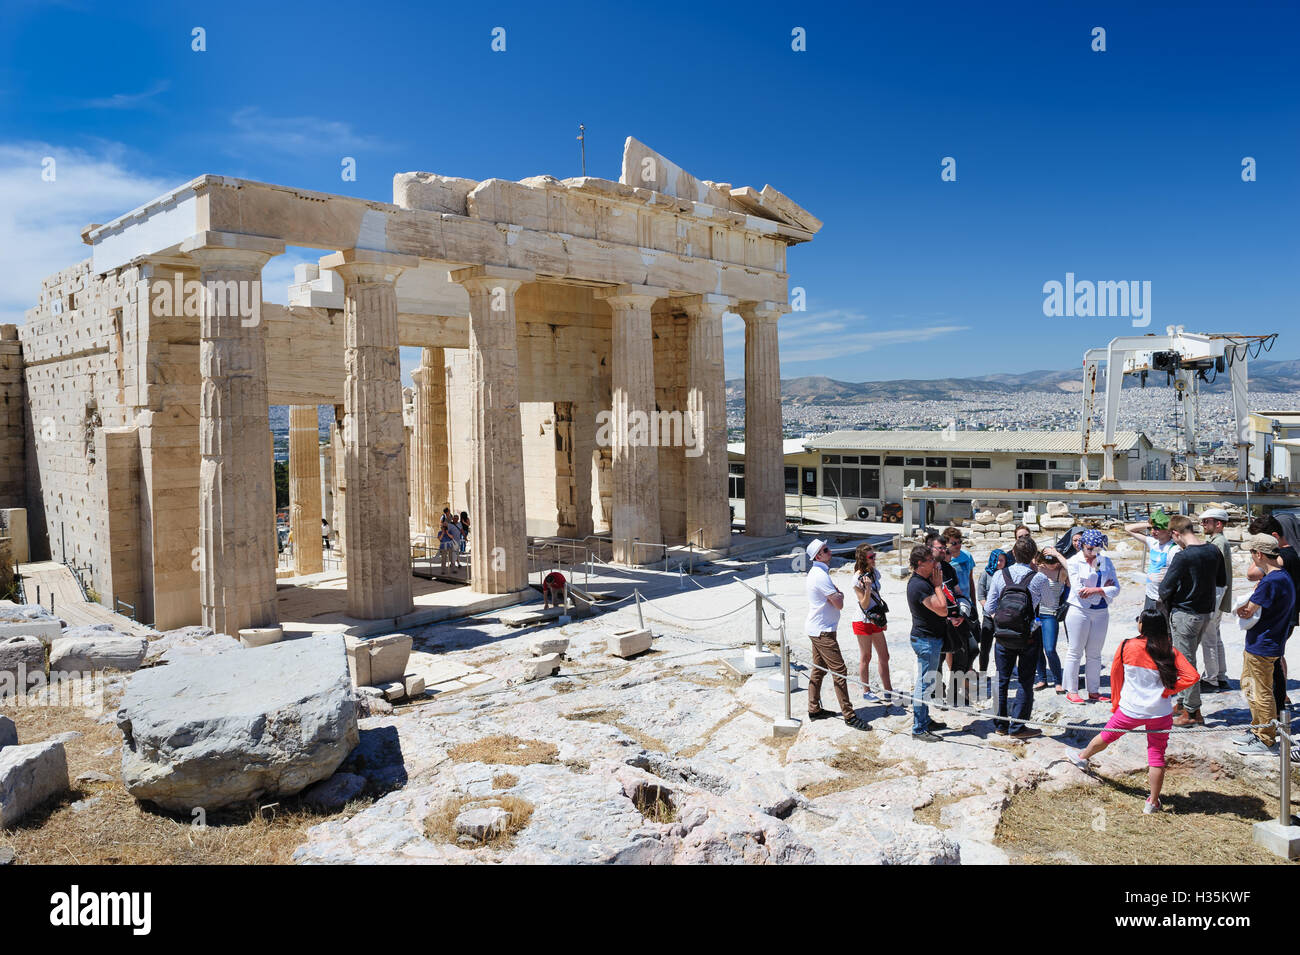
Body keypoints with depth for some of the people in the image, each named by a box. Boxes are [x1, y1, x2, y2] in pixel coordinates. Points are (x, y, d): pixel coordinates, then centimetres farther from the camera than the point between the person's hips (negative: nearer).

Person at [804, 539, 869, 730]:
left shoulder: (816, 573, 13)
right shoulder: (821, 576, -20)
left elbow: (831, 596, 19)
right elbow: (839, 604, -19)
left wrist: (836, 594, -2)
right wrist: (840, 594, 1)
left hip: (816, 628, 11)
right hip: (823, 631, -11)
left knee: (818, 669, 16)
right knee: (839, 672, -8)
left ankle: (814, 709, 24)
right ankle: (849, 716, -6)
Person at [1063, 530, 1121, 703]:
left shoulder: (1106, 561, 9)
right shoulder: (1074, 562, -4)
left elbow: (1115, 589, 0)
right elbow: (1078, 590, -14)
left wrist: (1095, 590, -14)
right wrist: (1104, 588, -9)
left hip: (1101, 611, 4)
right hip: (1080, 610, -4)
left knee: (1095, 654, 10)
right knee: (1075, 652, 0)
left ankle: (1093, 691, 17)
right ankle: (1071, 691, 8)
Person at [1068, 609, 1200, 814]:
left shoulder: (1127, 647, -8)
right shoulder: (1169, 651, -7)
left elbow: (1115, 676, 3)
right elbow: (1192, 676, -15)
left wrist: (1115, 704, 16)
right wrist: (1167, 691, -4)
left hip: (1130, 710, 0)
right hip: (1160, 712, 0)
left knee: (1107, 735, 23)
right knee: (1157, 755, 7)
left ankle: (1082, 757, 48)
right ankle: (1152, 803, 14)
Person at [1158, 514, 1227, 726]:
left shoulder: (1182, 556, -21)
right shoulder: (1214, 551, 0)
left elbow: (1165, 589, -18)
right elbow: (1222, 581, 14)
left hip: (1184, 614, -7)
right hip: (1206, 612, 7)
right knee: (1187, 659, 19)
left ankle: (1193, 711, 8)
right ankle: (1182, 703, 29)